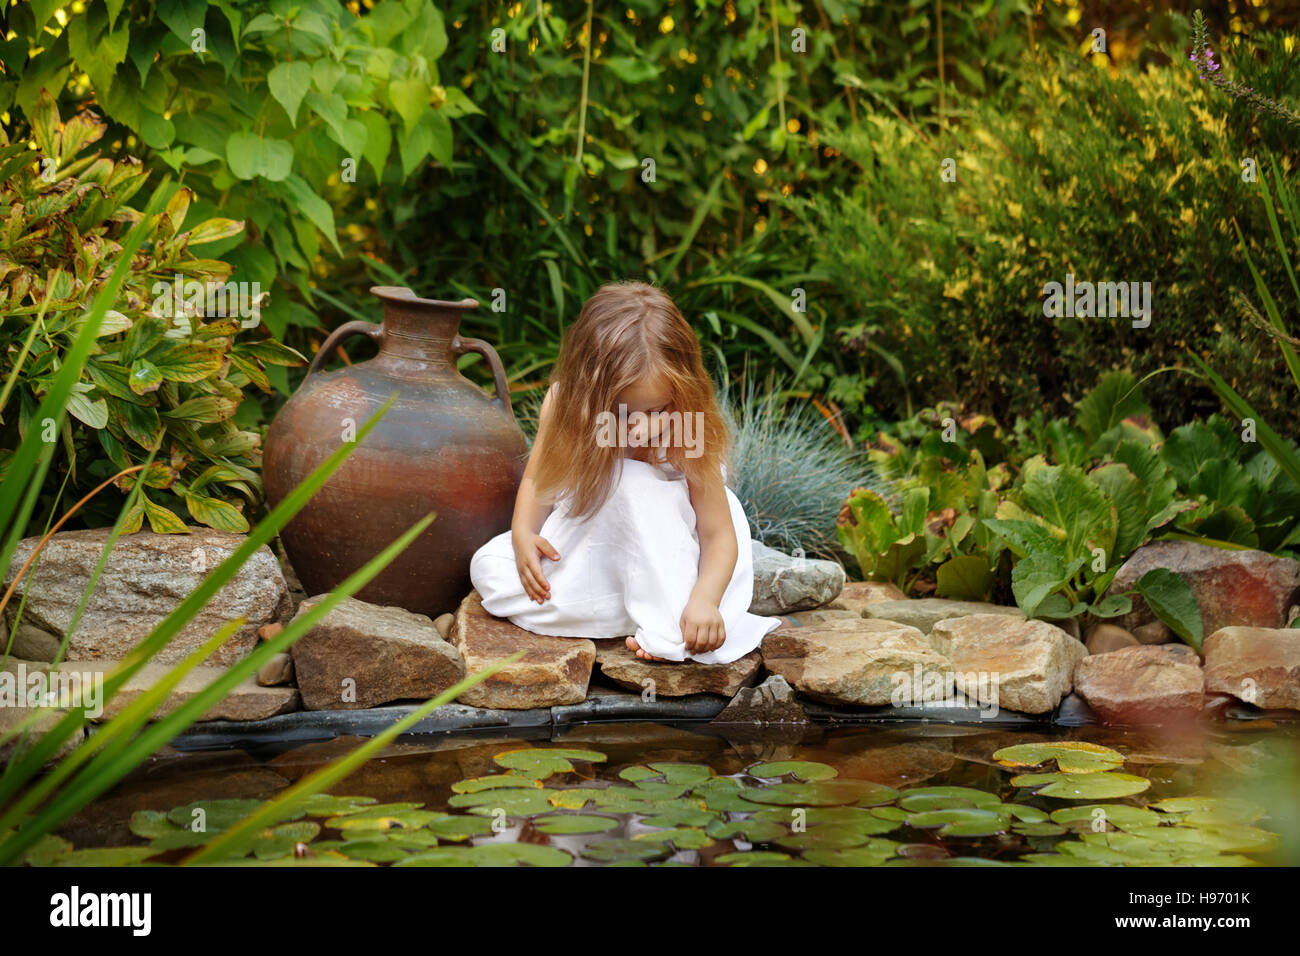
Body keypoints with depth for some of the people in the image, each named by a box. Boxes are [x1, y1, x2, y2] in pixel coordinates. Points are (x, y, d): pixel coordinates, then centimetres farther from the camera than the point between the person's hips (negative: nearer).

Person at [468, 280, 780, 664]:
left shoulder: (690, 437, -27)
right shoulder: (563, 406, -21)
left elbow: (719, 536, -26)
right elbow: (538, 477, -5)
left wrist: (704, 599, -44)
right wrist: (523, 532, -25)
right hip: (583, 544, 4)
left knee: (635, 484, -35)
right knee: (488, 566, -18)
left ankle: (666, 626, -32)